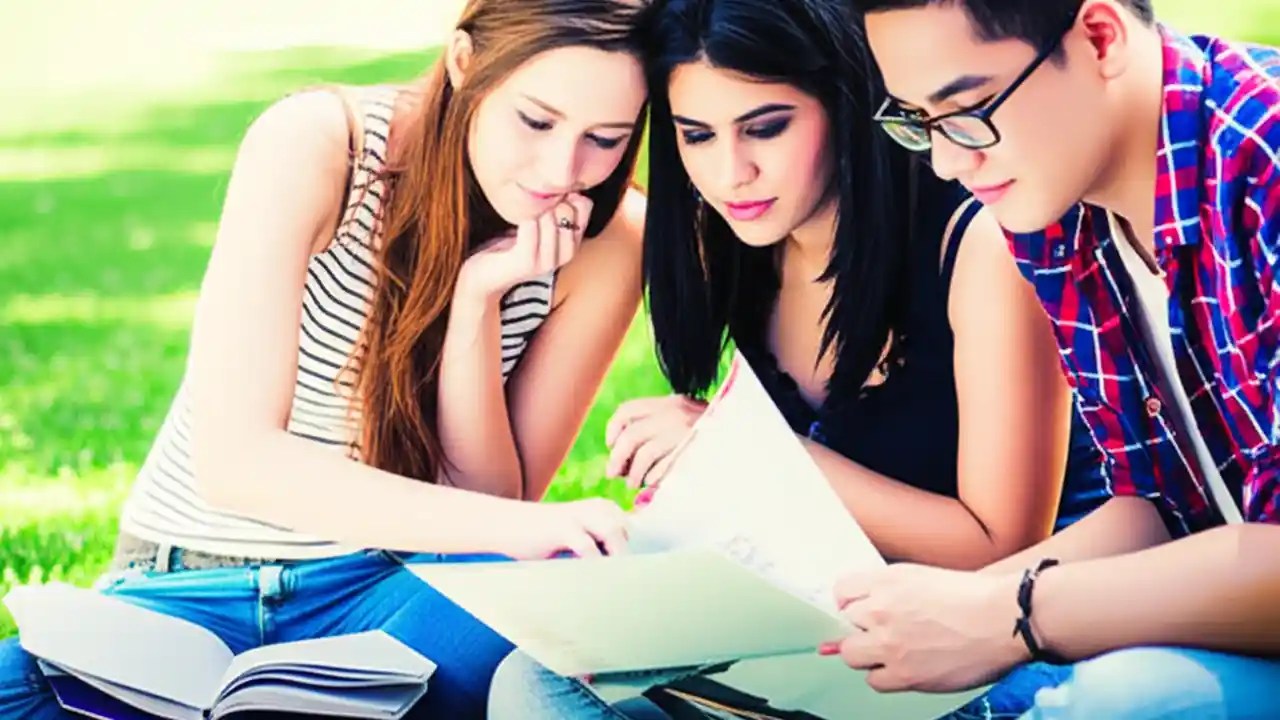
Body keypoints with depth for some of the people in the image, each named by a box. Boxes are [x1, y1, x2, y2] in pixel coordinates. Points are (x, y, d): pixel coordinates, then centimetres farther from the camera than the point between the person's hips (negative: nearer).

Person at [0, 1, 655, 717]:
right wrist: (514, 526, -34)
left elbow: (488, 504, -7)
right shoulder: (315, 145, -16)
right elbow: (232, 461, -24)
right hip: (193, 588, -1)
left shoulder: (611, 240, -8)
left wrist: (479, 299, -22)